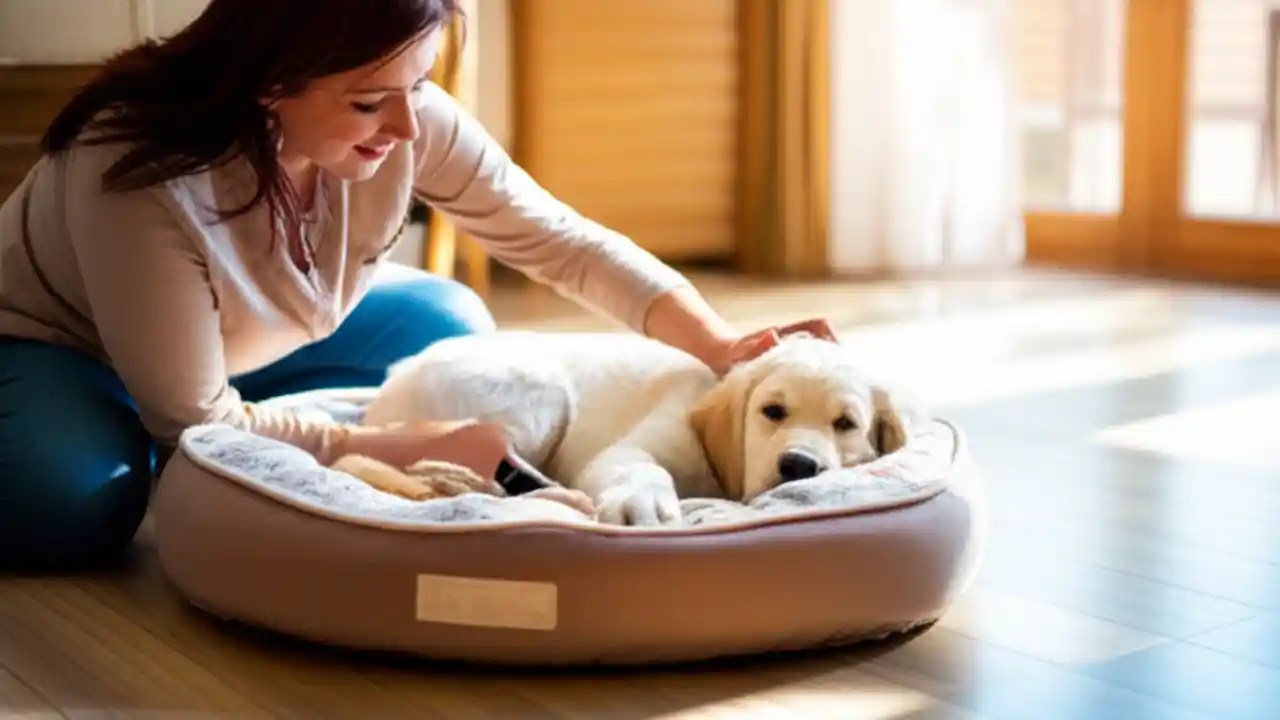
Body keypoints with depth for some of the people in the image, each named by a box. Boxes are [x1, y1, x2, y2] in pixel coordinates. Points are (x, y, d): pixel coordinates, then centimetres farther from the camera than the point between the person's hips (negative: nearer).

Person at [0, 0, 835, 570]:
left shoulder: (408, 119, -26)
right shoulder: (138, 174, -40)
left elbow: (564, 244, -16)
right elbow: (197, 423, -32)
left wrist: (722, 346, -27)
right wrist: (419, 449, -33)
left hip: (247, 341, 6)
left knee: (452, 328, -6)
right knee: (72, 504, -35)